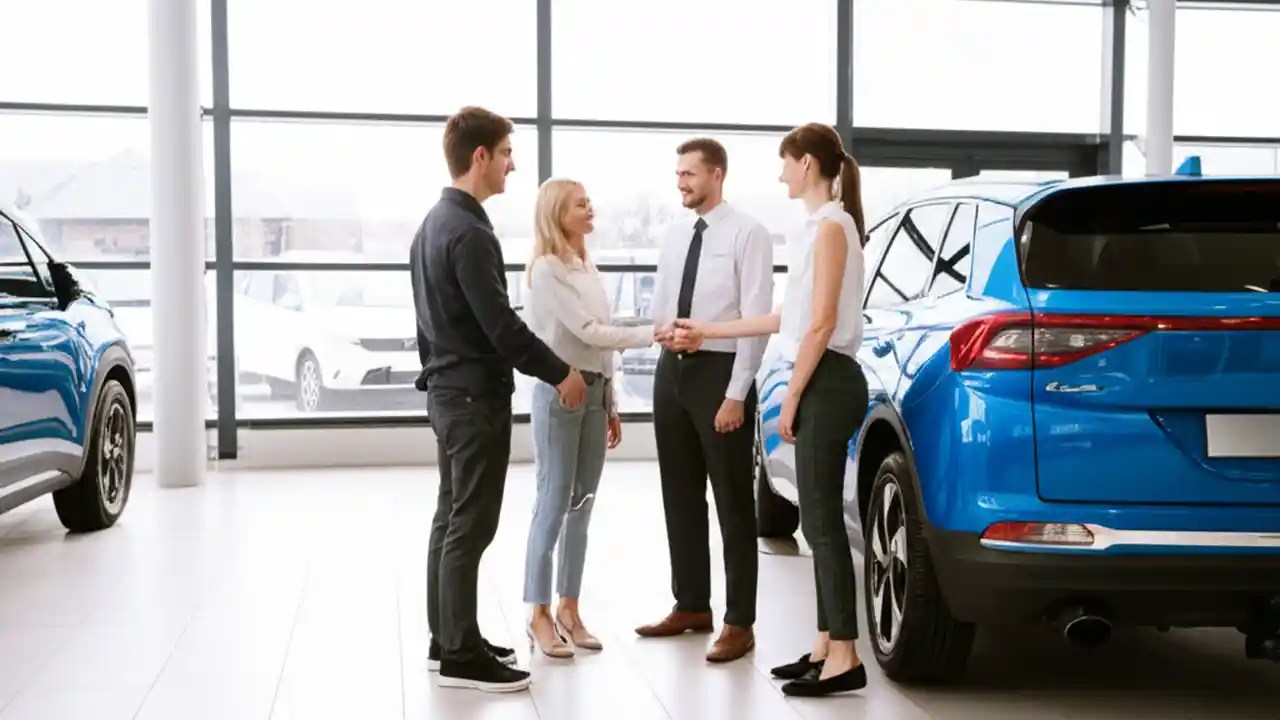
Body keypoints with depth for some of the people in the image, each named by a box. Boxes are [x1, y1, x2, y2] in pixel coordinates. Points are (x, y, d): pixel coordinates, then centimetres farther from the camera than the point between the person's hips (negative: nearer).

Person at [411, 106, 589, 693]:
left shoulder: (433, 224, 12)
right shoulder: (470, 232, -19)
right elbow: (501, 325, -21)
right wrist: (560, 373, -12)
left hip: (447, 390, 10)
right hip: (476, 395, -10)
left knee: (450, 519, 14)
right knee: (470, 527, -5)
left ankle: (446, 639, 22)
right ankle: (461, 656, 1)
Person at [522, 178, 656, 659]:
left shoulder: (587, 267, 16)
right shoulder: (546, 269, -9)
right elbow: (587, 332, -16)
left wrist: (610, 405, 15)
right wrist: (654, 334, -17)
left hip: (594, 391, 8)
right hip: (559, 391, -8)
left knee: (581, 506, 9)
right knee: (554, 504, -6)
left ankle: (568, 609, 16)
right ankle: (540, 616, 1)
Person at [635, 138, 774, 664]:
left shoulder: (746, 234, -9)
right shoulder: (675, 236, 12)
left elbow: (757, 319, -13)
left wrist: (736, 394, -17)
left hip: (718, 371, -7)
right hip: (672, 370, 7)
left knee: (732, 503, 1)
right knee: (680, 498, 15)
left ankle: (739, 623, 9)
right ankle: (691, 605, 28)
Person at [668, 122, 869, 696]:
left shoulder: (831, 225, -12)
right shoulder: (818, 227, 17)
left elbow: (822, 323, -17)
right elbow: (789, 317, 19)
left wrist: (791, 399, -14)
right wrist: (707, 332, 24)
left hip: (827, 384, -10)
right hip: (819, 384, 10)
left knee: (823, 521, -8)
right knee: (818, 521, 11)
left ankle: (845, 657, -4)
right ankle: (826, 647, 17)